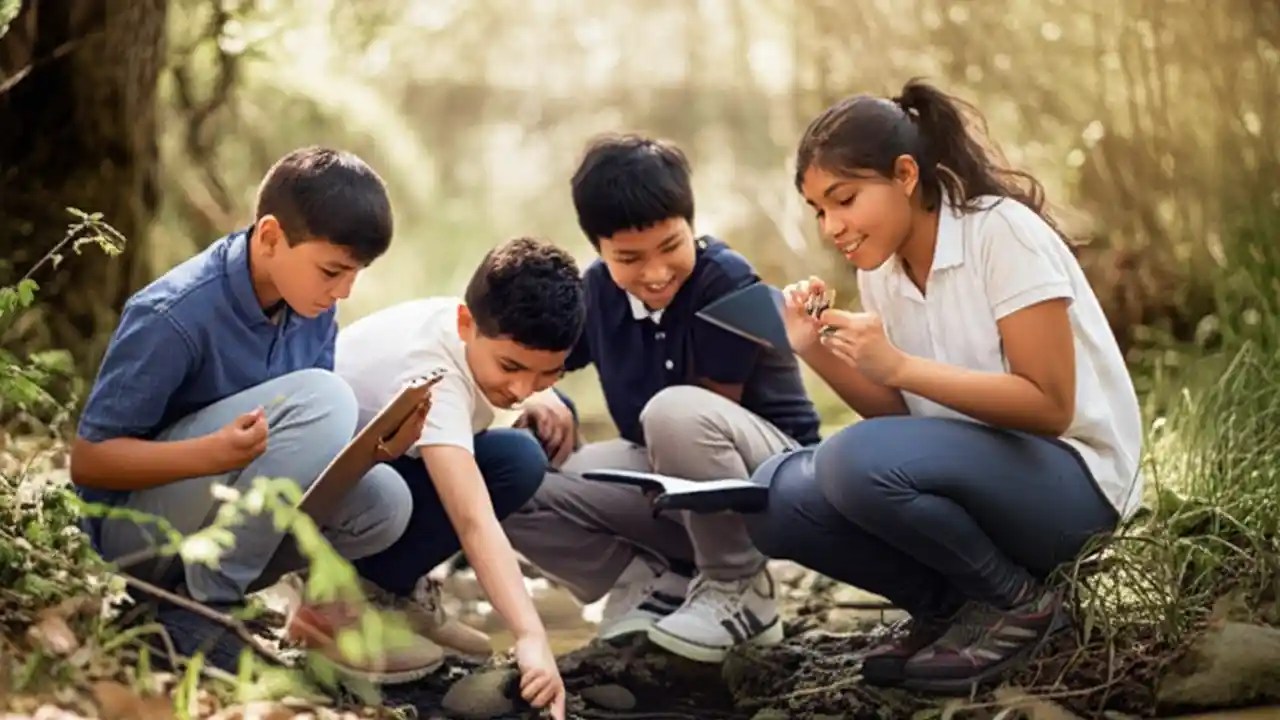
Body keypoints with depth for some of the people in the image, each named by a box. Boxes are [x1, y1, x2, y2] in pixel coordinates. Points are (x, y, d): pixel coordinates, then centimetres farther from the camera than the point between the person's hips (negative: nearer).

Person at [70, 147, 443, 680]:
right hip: (134, 529, -7)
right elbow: (89, 459, -19)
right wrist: (215, 453, -35)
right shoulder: (175, 315, -24)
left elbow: (312, 437, 4)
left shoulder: (312, 308, -2)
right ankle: (207, 609, -17)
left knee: (383, 502, -19)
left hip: (216, 523, 7)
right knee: (317, 396, -26)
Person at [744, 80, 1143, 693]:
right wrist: (820, 355, -12)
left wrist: (900, 366, -25)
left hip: (1070, 479, -7)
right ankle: (949, 606, 3)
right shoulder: (879, 270, 5)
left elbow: (1049, 405, -20)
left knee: (858, 461, -31)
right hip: (964, 468, 7)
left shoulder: (1002, 231, -16)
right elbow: (904, 419, 4)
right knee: (778, 495, -13)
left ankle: (1017, 602, -8)